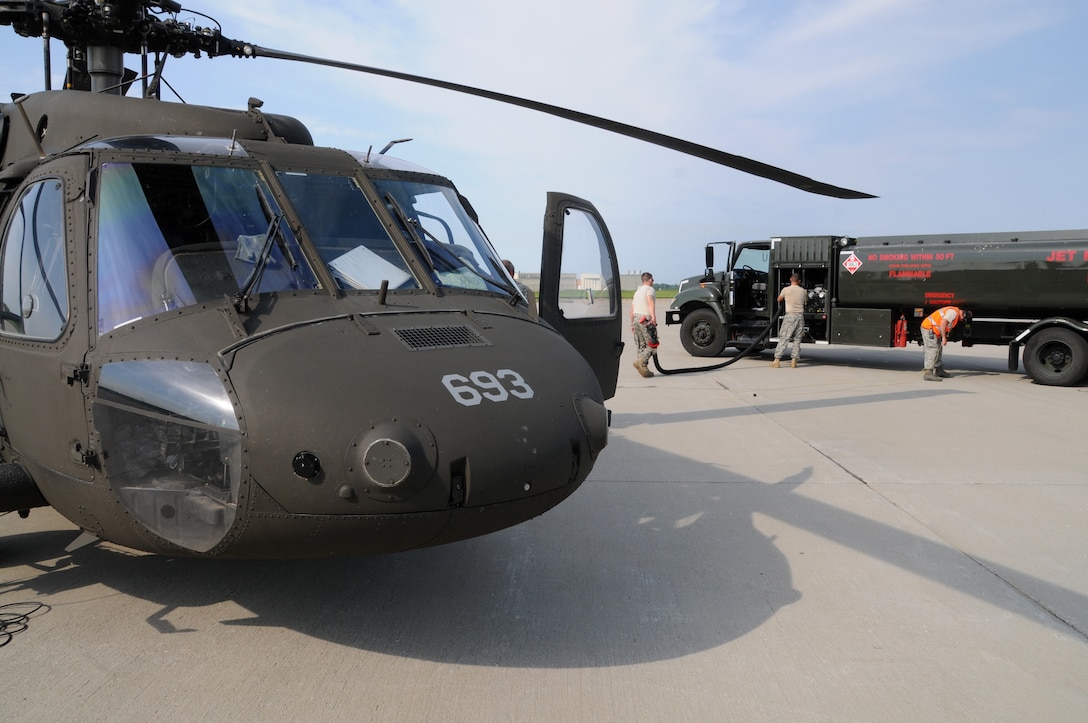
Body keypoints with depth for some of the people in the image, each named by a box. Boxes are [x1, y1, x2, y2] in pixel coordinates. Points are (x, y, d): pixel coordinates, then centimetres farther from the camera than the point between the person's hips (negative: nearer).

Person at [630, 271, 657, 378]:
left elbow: (632, 310, 23)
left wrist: (632, 324, 27)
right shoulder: (649, 289, -2)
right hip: (646, 320, -8)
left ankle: (643, 368, 4)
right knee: (652, 345, -7)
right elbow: (650, 302, -22)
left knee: (642, 345, 9)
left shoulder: (637, 292, 24)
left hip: (636, 319, 8)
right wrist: (653, 316, -34)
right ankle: (641, 361, -25)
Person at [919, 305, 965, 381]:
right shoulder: (954, 312, -13)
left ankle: (939, 371, 29)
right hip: (929, 328, -11)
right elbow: (943, 323, -26)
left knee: (938, 350, 19)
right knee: (932, 351, -16)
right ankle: (927, 373, -23)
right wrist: (944, 337, -23)